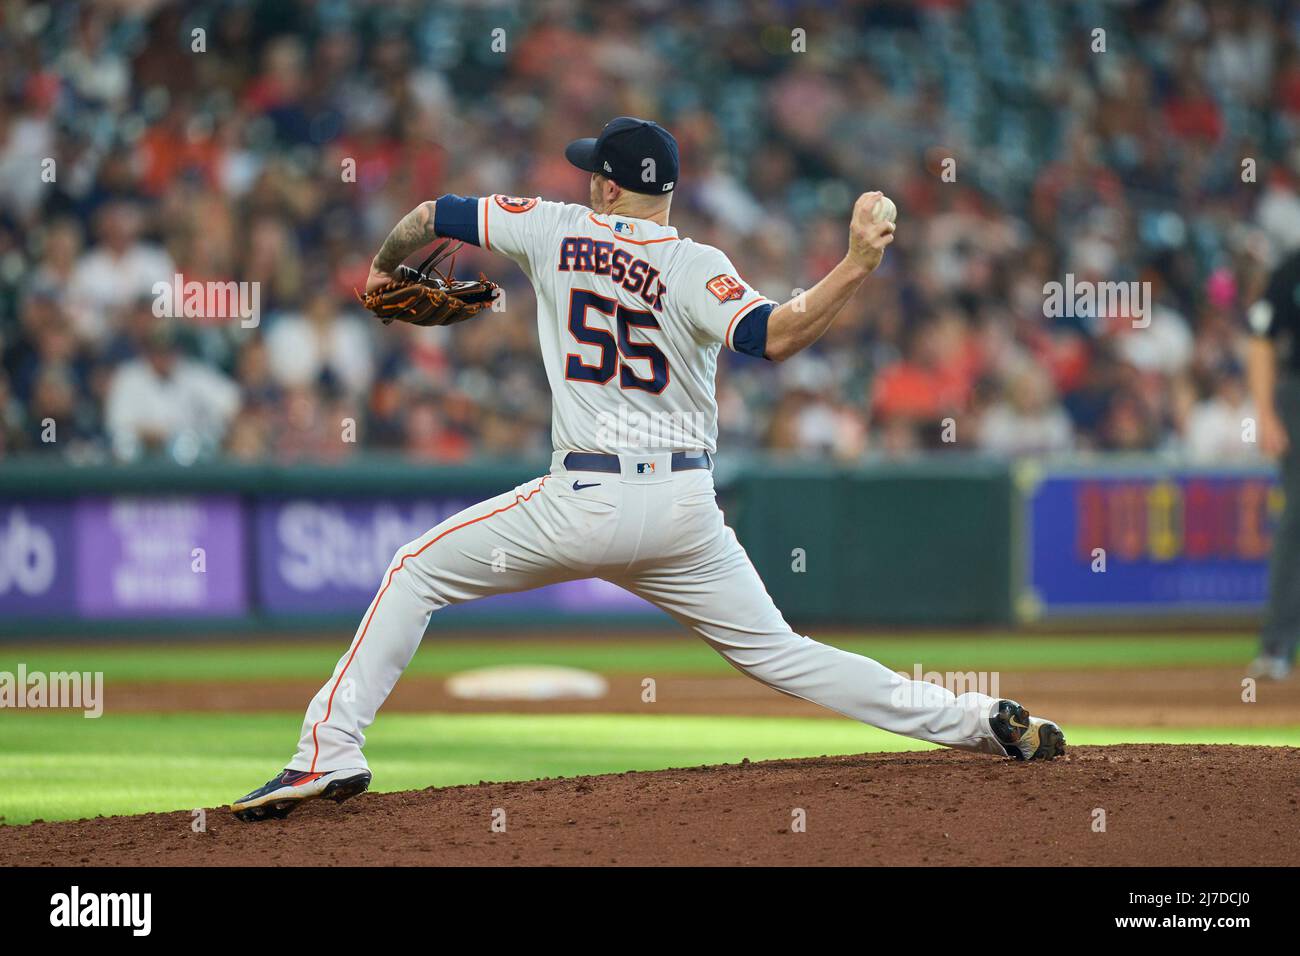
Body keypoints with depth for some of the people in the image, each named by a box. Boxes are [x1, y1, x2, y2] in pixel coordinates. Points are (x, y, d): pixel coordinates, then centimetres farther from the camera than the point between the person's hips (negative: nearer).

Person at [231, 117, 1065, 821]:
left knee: (418, 573, 13)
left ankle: (331, 751, 2)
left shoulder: (556, 230, 3)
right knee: (776, 651, 10)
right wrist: (856, 268, -23)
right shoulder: (695, 269, -2)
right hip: (686, 510, 2)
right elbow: (774, 337, -22)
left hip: (583, 504, -2)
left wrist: (386, 269, 33)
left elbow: (433, 216, 13)